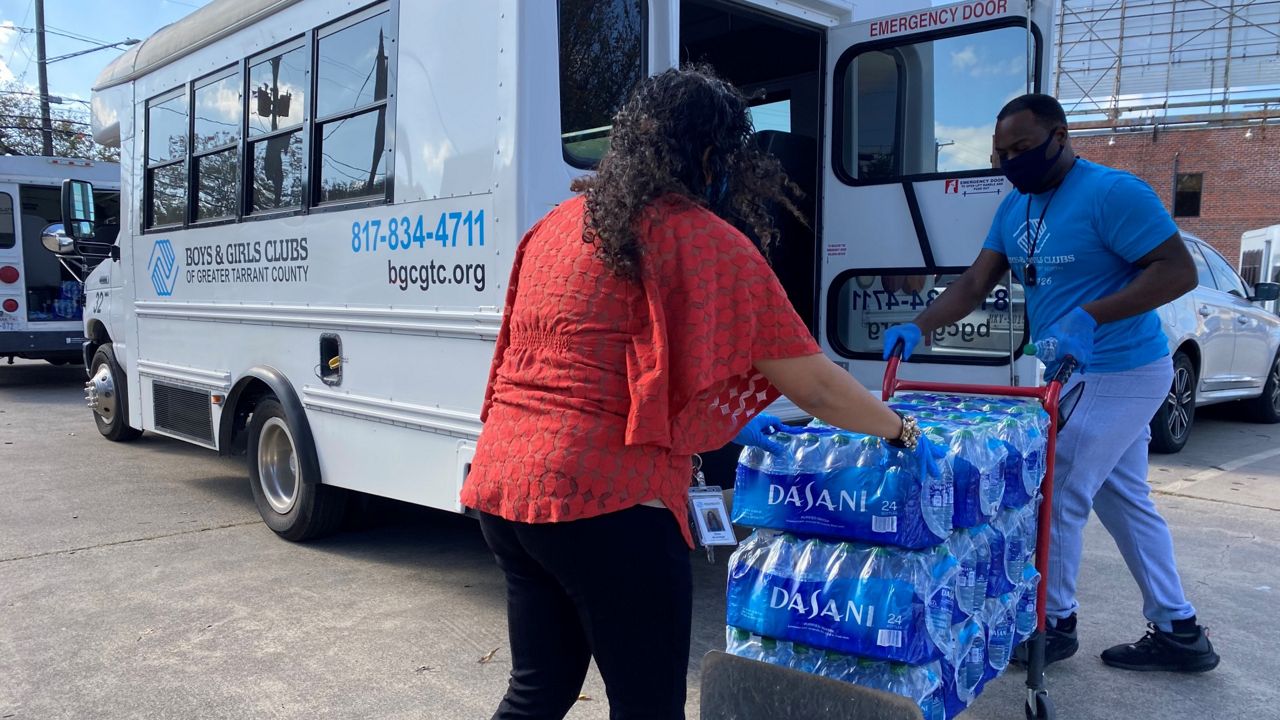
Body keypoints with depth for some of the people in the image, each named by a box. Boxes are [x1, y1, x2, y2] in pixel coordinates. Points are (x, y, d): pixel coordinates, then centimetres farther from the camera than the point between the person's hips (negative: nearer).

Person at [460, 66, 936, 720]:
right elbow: (814, 387, -5)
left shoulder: (561, 223, 16)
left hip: (501, 484, 8)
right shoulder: (707, 240, -6)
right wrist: (902, 431, 14)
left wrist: (724, 423, 30)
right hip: (605, 499, -7)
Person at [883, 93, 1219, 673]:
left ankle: (1054, 622, 16)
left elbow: (1179, 271, -21)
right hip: (1073, 376, 9)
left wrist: (1087, 318, -32)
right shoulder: (1016, 208, 7)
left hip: (1120, 375, -9)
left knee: (1058, 496, -3)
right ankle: (1179, 631, 27)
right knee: (1124, 501, 14)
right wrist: (917, 329, -13)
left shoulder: (1112, 193, -18)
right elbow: (974, 284, 3)